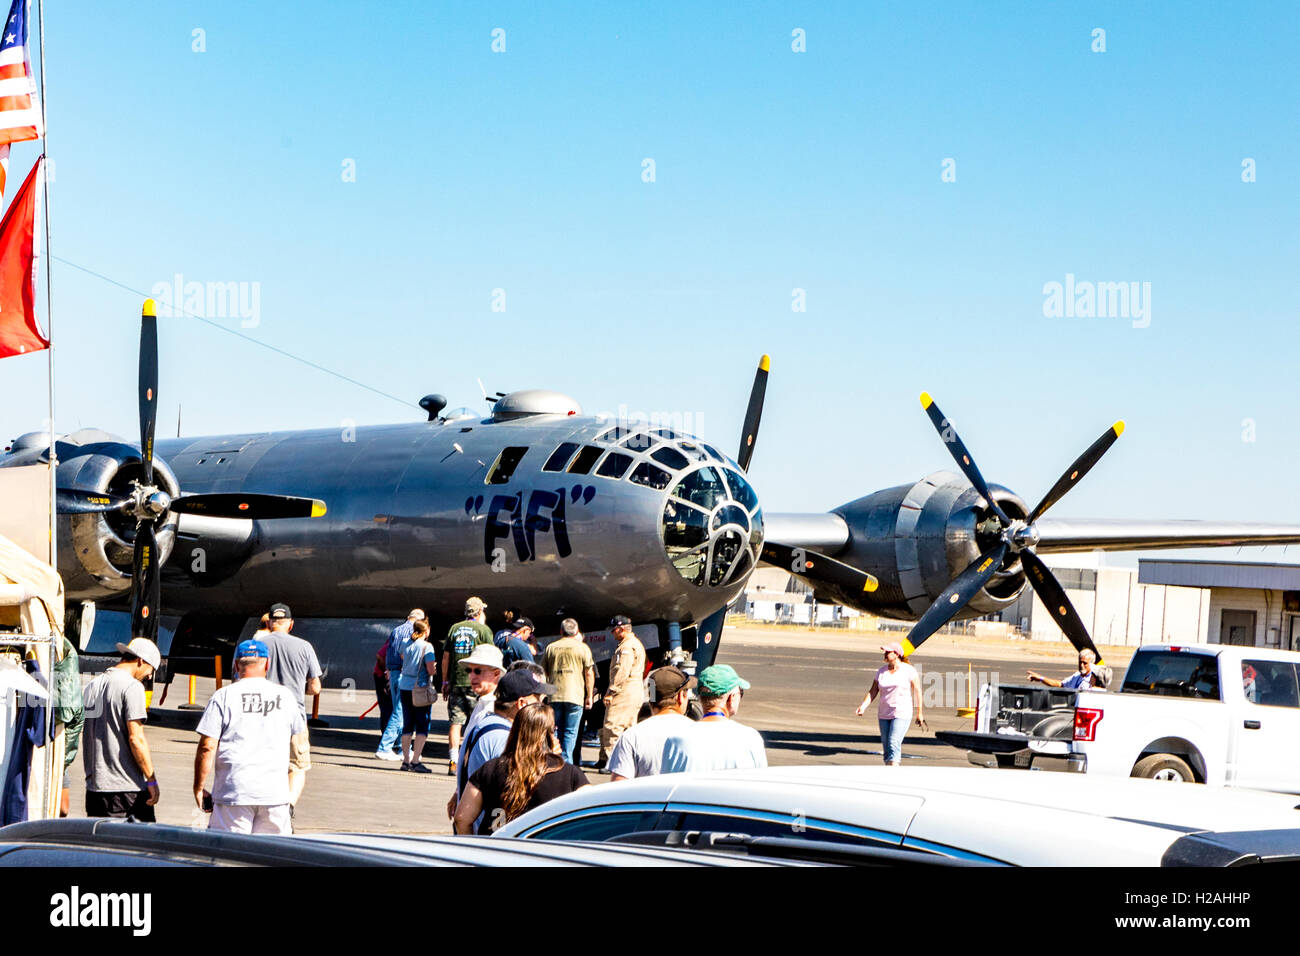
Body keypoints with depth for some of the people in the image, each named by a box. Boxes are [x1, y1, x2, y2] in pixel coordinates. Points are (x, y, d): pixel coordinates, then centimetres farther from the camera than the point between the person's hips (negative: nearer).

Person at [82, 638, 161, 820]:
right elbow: (136, 738, -16)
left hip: (94, 786, 8)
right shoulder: (132, 686, -11)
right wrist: (151, 780, -11)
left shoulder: (92, 685, 14)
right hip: (127, 788, -8)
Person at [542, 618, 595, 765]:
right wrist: (590, 696, 6)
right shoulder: (582, 648, 2)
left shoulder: (551, 647, 10)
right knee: (570, 733, 0)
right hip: (575, 696, -3)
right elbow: (589, 673, 0)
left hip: (554, 696, 3)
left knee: (558, 731, 13)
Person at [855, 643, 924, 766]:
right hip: (884, 714, 6)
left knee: (894, 743, -19)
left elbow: (917, 691, 0)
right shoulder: (881, 672, 8)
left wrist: (919, 713, 2)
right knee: (886, 746, 7)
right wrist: (863, 706, -9)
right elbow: (873, 692, 7)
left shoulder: (909, 670, -5)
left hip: (902, 714, -6)